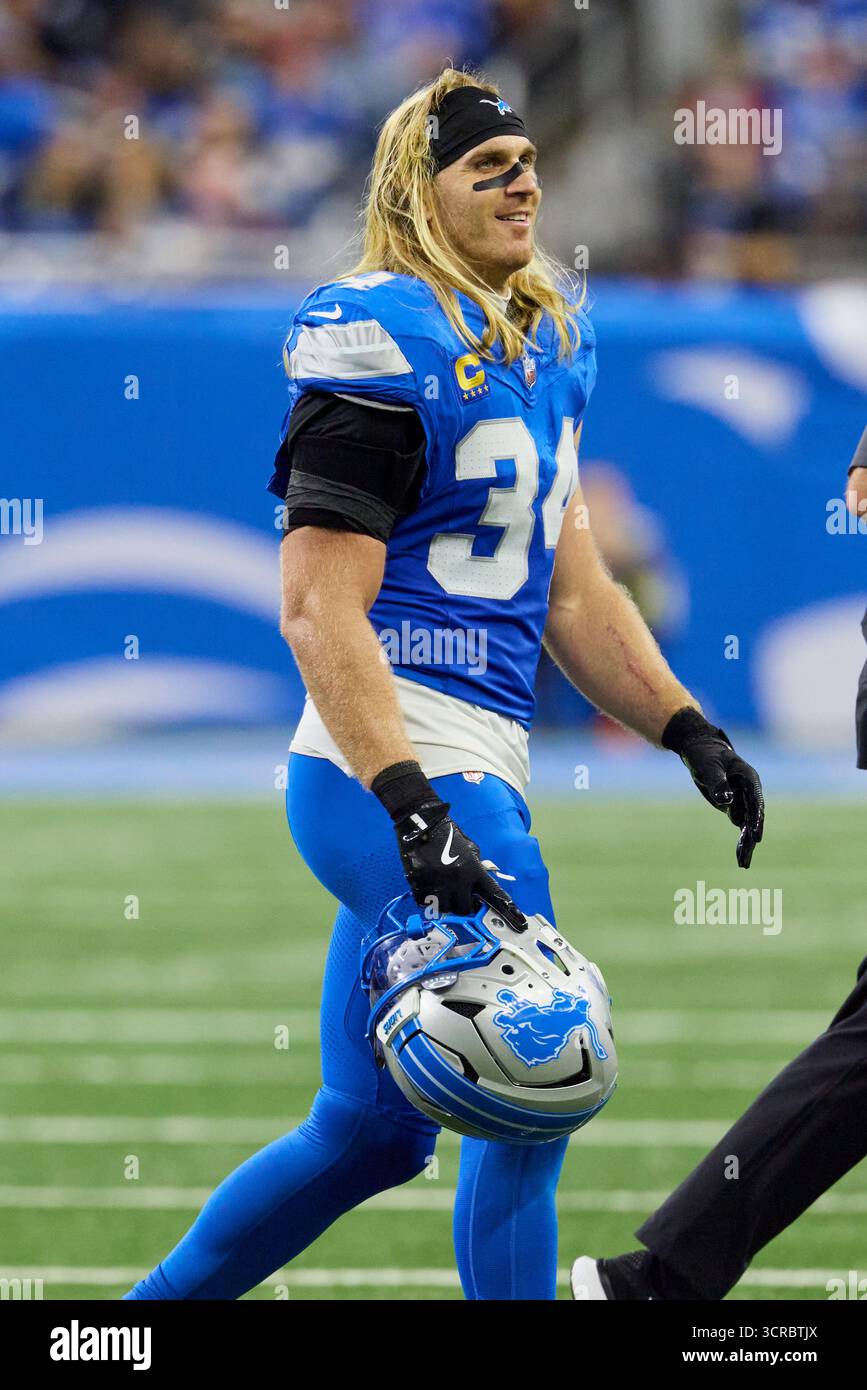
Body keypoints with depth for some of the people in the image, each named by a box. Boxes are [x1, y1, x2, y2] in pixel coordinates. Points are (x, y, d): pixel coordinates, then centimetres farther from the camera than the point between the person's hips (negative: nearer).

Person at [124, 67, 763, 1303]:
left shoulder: (542, 347, 16)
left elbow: (567, 588, 22)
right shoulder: (381, 343, -13)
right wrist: (417, 814, -26)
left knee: (369, 1132, 14)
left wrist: (689, 734, 12)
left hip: (463, 778, 9)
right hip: (401, 774, -9)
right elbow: (321, 611, -18)